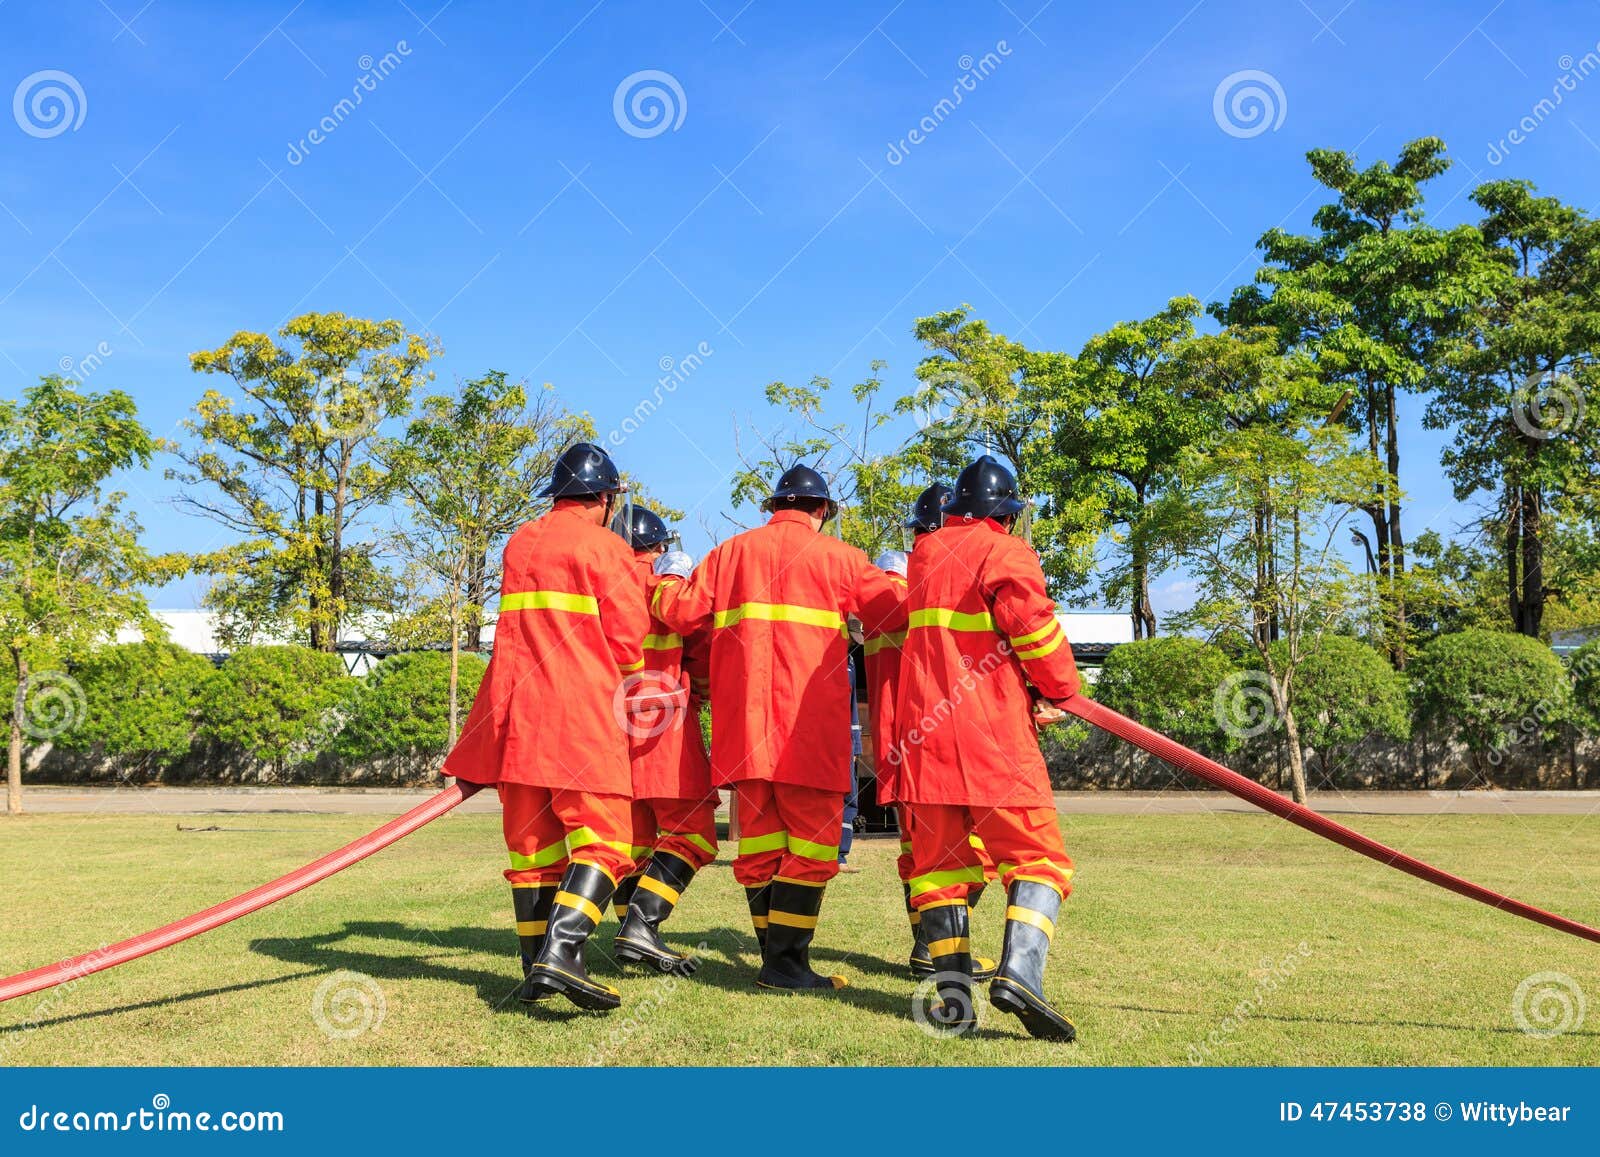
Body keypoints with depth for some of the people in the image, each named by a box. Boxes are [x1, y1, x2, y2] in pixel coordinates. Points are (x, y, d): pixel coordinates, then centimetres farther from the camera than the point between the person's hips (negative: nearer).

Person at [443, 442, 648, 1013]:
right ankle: (560, 952, -22)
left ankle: (536, 969, 12)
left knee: (532, 839, 10)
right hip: (582, 710, -6)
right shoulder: (606, 549, -1)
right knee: (602, 835, -5)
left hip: (516, 707, 6)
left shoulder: (518, 542, 18)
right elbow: (627, 645, -4)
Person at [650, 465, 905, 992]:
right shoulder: (838, 556, 5)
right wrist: (896, 579, 30)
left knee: (759, 839, 9)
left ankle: (776, 956, 16)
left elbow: (681, 613, 10)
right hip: (810, 716, -4)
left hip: (744, 719, 4)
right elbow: (896, 613, 9)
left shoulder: (731, 551, 13)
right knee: (811, 840, -1)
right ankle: (785, 963, -5)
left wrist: (668, 579, 31)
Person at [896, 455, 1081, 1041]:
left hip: (925, 724, 6)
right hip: (992, 729, -5)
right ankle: (1018, 973, -20)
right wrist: (1061, 686, 0)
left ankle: (953, 990, 4)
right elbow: (1031, 625, -14)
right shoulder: (1005, 553, -4)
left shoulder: (925, 554, 16)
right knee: (1037, 856, -1)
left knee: (939, 857, 10)